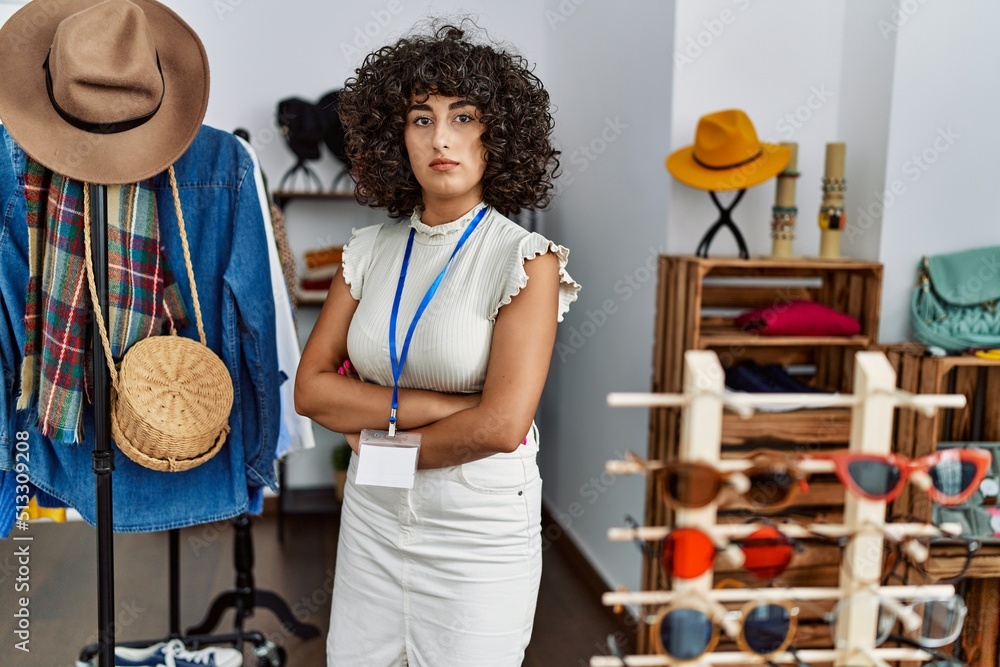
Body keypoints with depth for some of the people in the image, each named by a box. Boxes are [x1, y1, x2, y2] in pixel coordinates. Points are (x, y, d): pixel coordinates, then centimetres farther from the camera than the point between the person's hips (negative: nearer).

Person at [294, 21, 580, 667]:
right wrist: (431, 406, -15)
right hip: (372, 521, 5)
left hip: (480, 535, -4)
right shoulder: (371, 249, 2)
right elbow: (311, 389, -3)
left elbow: (502, 424, -21)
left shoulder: (527, 260, -12)